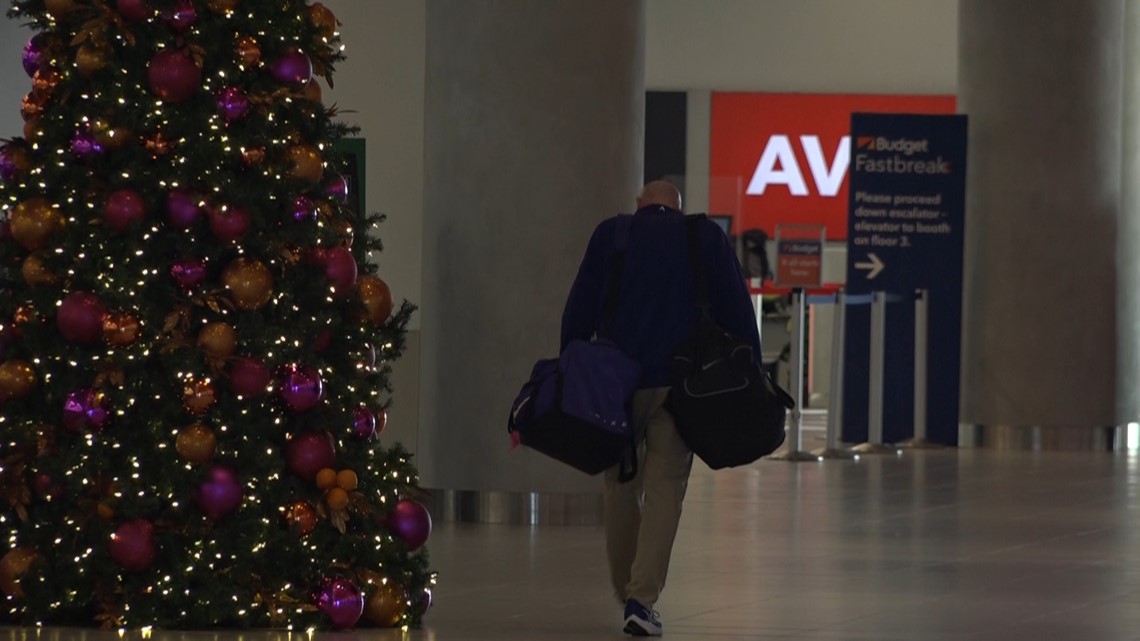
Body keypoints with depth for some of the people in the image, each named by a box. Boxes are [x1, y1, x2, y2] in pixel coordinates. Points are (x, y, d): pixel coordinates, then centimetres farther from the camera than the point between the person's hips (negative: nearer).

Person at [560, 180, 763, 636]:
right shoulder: (707, 238, 8)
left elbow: (578, 312, 4)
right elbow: (736, 312, 5)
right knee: (664, 489, 0)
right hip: (681, 385, -1)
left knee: (621, 487, 15)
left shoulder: (610, 235, 7)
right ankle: (643, 599, -10)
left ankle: (627, 593, 21)